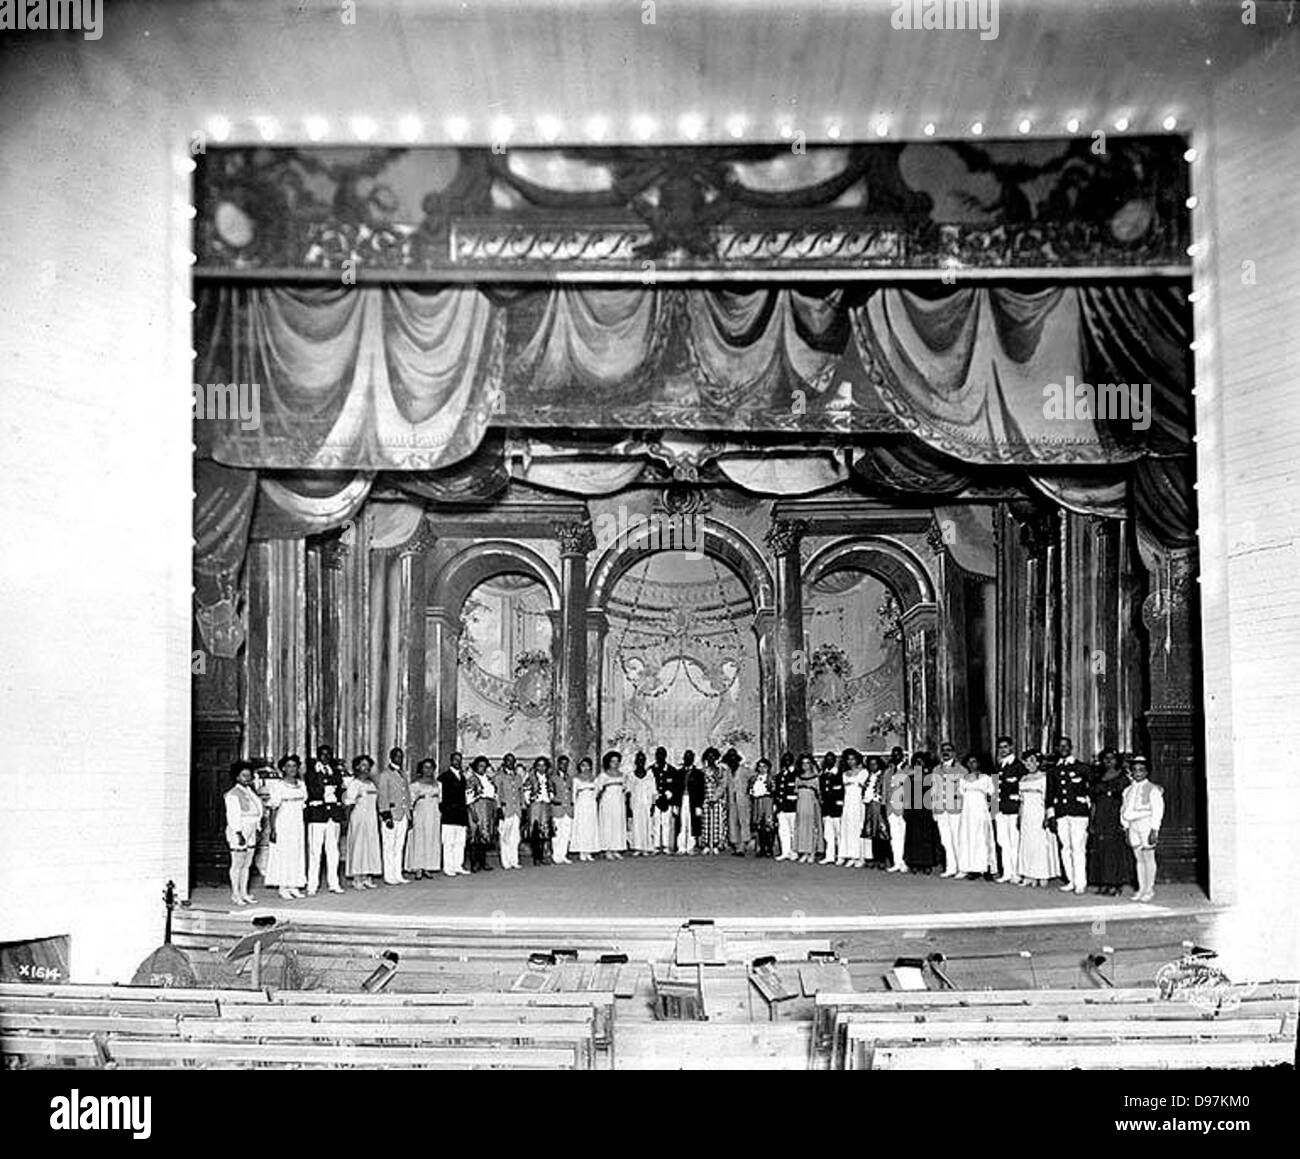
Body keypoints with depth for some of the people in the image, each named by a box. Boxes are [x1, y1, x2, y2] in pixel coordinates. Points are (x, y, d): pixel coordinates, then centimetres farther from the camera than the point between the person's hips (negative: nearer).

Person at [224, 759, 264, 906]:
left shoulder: (251, 791, 14)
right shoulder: (233, 794, -11)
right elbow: (232, 816, -16)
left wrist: (257, 829, 15)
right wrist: (239, 834, -21)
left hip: (250, 833, 8)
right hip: (238, 833, -8)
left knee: (247, 864, 10)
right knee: (237, 864, -3)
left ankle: (244, 892, 15)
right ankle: (235, 894, 2)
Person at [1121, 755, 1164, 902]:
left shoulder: (1152, 789, -6)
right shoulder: (1128, 790, 12)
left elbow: (1157, 810, -10)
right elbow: (1124, 810, 15)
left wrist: (1154, 830, -16)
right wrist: (1126, 829, 9)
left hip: (1147, 825, -5)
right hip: (1133, 826, 5)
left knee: (1148, 858, -2)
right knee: (1139, 859, 9)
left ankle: (1150, 889, 5)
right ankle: (1141, 889, 13)